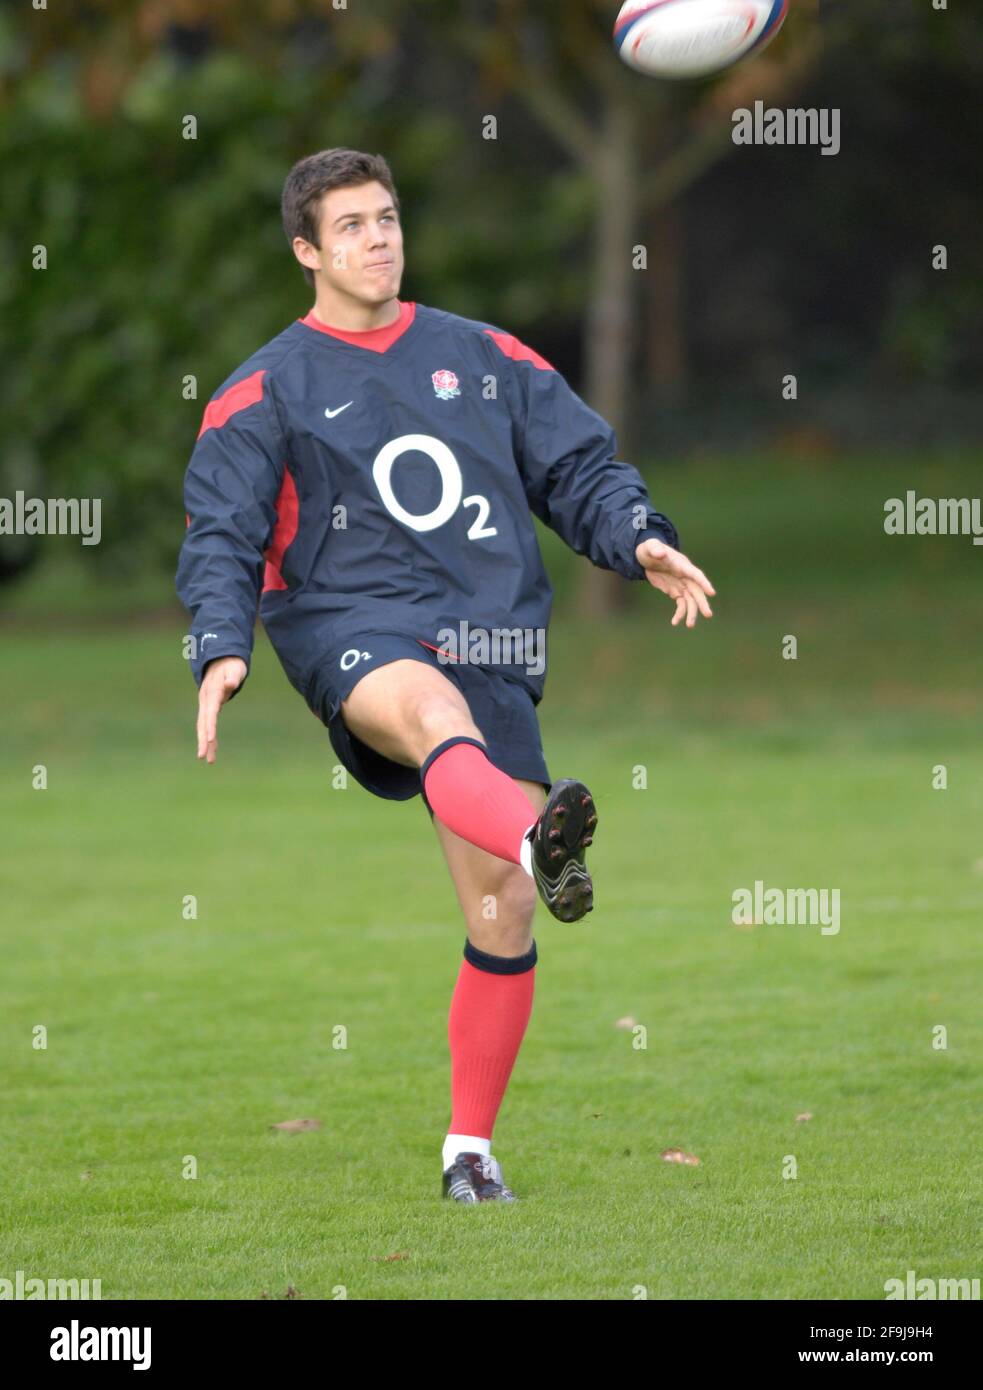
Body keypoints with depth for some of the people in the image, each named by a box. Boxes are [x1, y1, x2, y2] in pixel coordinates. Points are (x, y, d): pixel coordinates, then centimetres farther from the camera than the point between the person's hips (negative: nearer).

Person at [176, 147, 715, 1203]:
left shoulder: (486, 358, 19)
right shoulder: (266, 391, 11)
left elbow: (579, 471, 17)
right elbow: (220, 535, 5)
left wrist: (640, 541, -4)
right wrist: (221, 651, -13)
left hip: (490, 642, 3)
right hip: (349, 624, -3)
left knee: (501, 919, -5)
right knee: (436, 712, -41)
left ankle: (470, 1146, 8)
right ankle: (541, 844, -73)